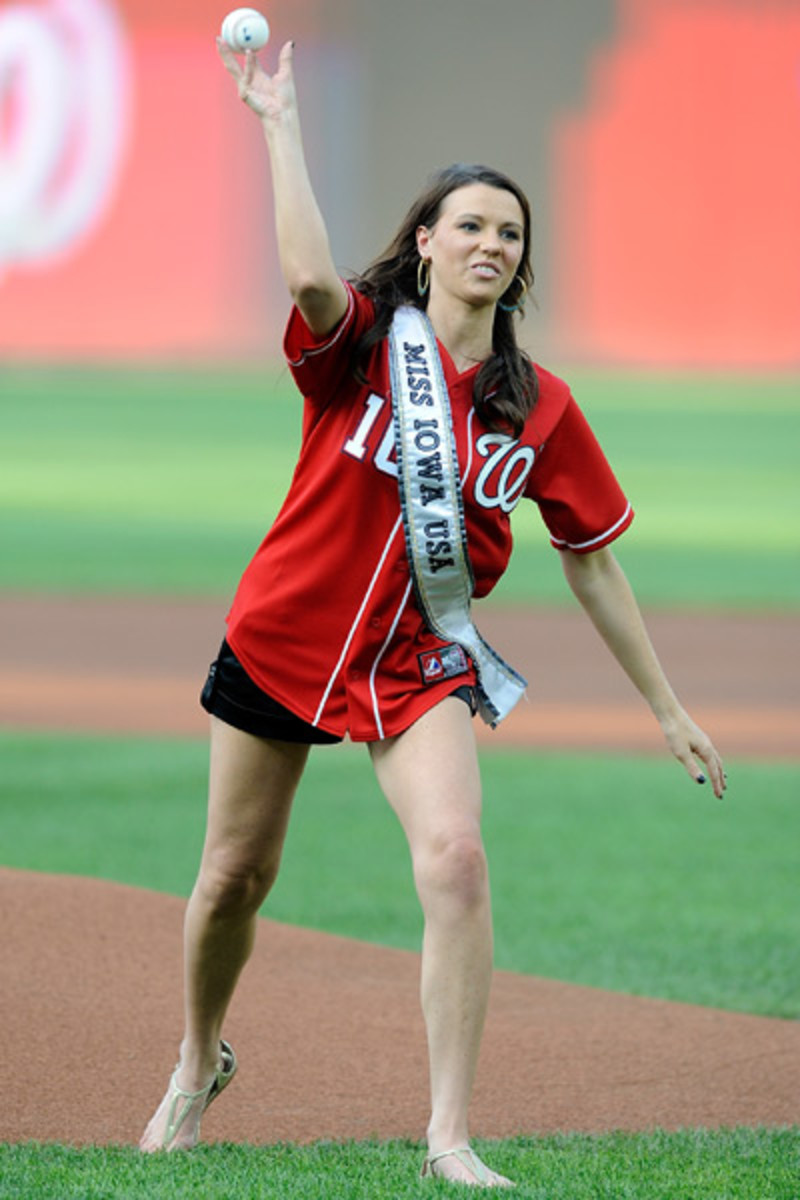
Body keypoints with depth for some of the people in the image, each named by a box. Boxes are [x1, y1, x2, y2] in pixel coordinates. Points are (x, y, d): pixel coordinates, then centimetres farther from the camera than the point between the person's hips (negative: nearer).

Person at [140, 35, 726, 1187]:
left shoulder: (540, 406, 0)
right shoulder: (360, 342, -7)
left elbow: (593, 562, 6)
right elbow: (309, 277, -32)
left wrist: (668, 710, 7)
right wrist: (280, 124, -29)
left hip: (418, 662, 1)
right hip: (283, 638, -1)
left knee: (455, 855, -24)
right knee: (235, 876, 12)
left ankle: (450, 1140, -21)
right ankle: (199, 1062, 43)